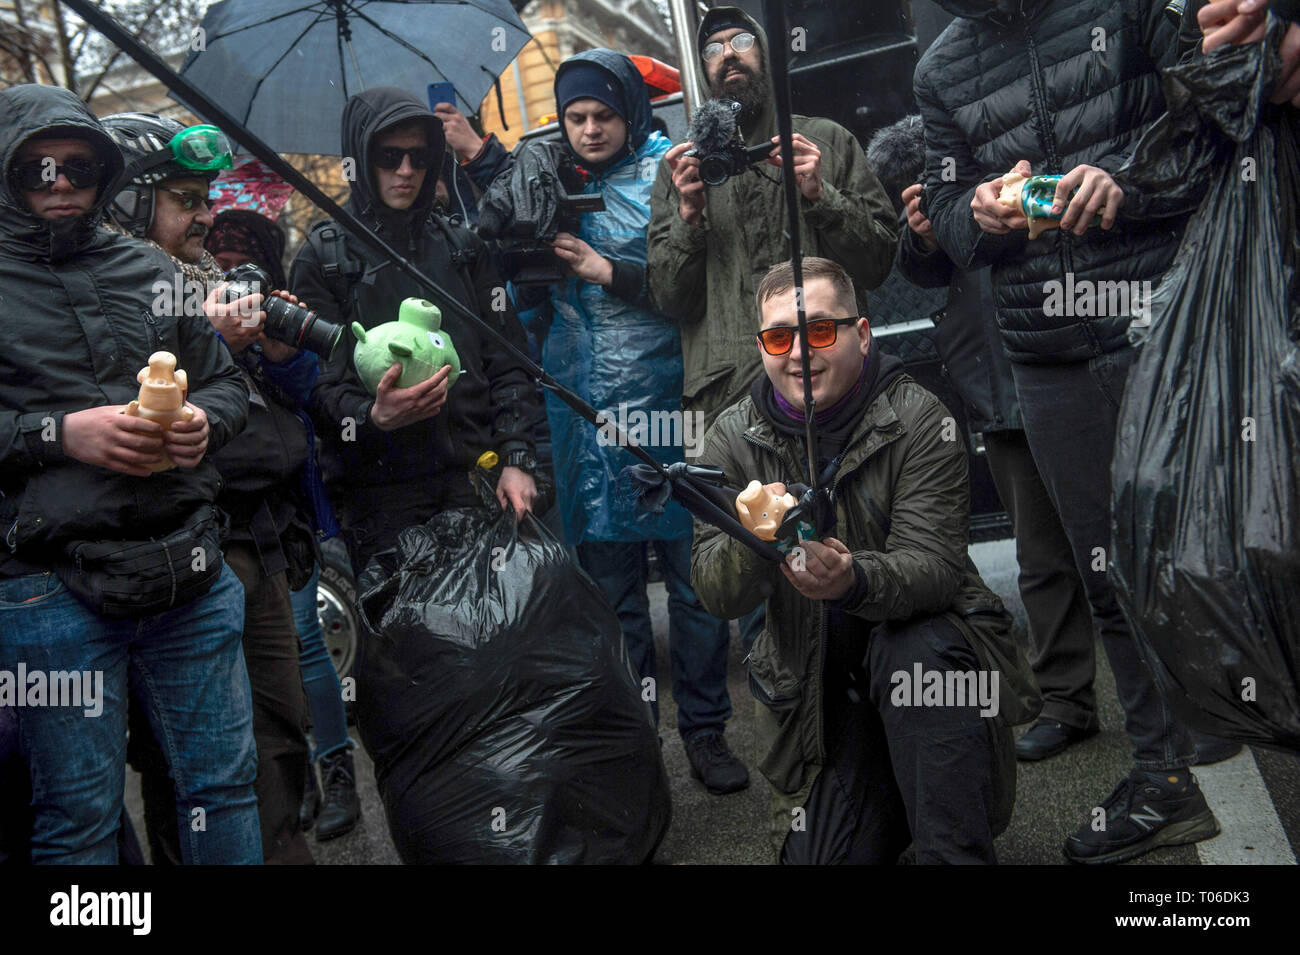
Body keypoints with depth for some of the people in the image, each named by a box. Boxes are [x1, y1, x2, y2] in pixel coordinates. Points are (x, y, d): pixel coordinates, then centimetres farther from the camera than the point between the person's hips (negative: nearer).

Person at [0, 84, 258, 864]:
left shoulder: (153, 272, 13)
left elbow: (228, 383, 17)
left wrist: (205, 420, -5)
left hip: (191, 572, 4)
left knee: (225, 782, 13)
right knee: (80, 814, 9)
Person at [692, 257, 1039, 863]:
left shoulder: (915, 418, -12)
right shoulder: (733, 438, -5)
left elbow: (933, 566, -23)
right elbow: (715, 594, -14)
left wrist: (854, 581, -45)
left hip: (926, 640, -2)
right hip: (811, 680, 2)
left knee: (914, 650, -35)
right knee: (823, 856, -10)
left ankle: (955, 851, -18)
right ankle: (887, 794, 24)